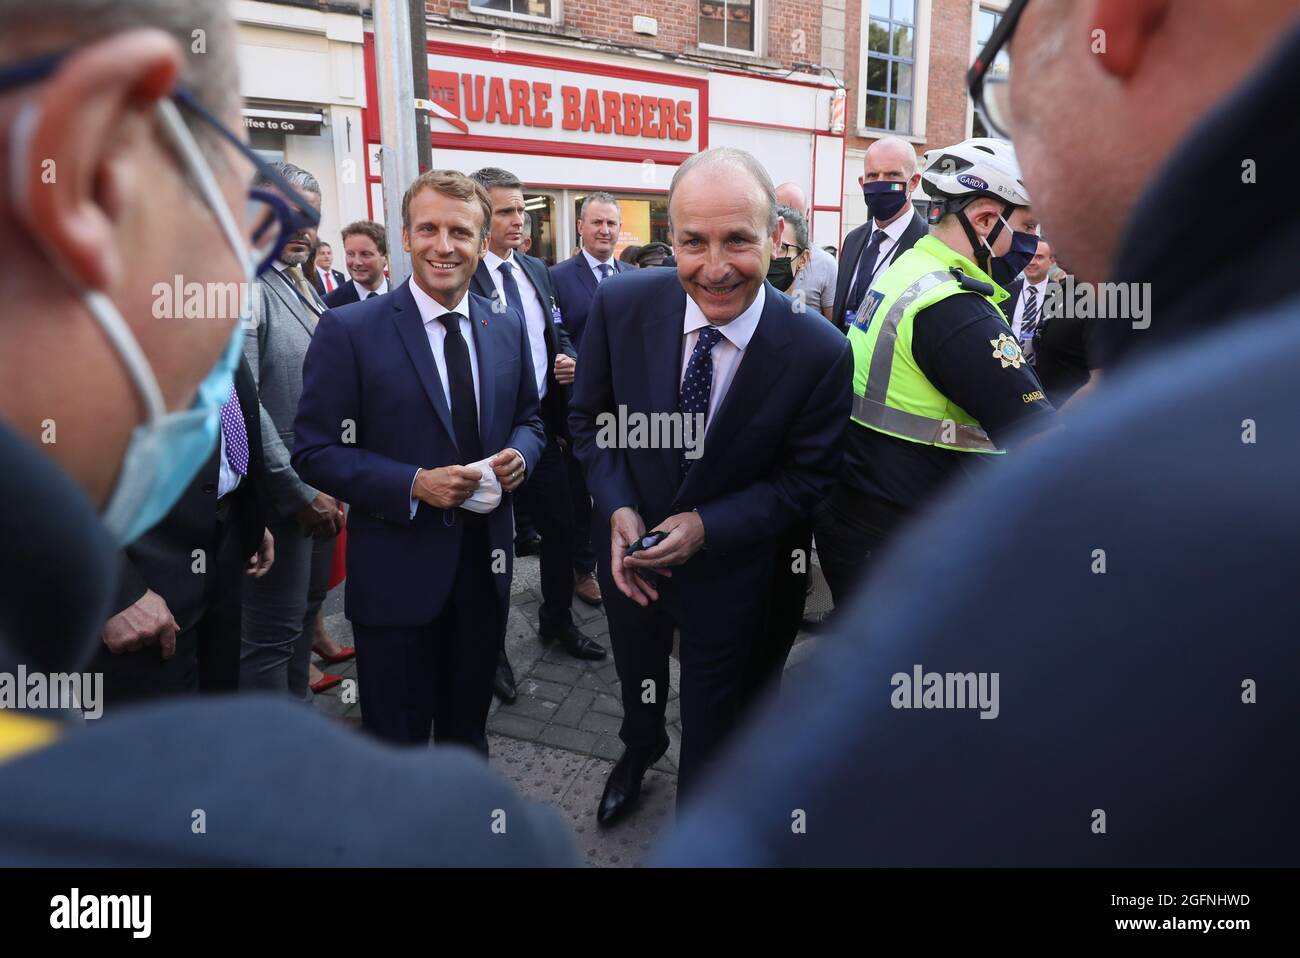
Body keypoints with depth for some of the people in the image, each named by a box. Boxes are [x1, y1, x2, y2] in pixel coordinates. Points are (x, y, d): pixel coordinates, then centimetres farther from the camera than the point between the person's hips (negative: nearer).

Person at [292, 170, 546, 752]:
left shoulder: (508, 326, 4)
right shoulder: (350, 329, -11)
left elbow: (528, 419, 14)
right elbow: (315, 452, -10)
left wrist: (519, 454, -9)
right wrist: (415, 485, -23)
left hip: (485, 566, 5)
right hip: (397, 573, -4)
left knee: (468, 727, 24)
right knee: (397, 736, 13)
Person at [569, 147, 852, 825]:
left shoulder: (819, 352, -26)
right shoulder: (621, 304, -20)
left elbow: (806, 477, -14)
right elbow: (588, 417, -6)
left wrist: (708, 527, -25)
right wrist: (618, 509, -20)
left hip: (729, 565, -2)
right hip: (631, 545, 3)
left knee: (713, 718, 19)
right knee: (636, 675, 31)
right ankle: (639, 750, 65)